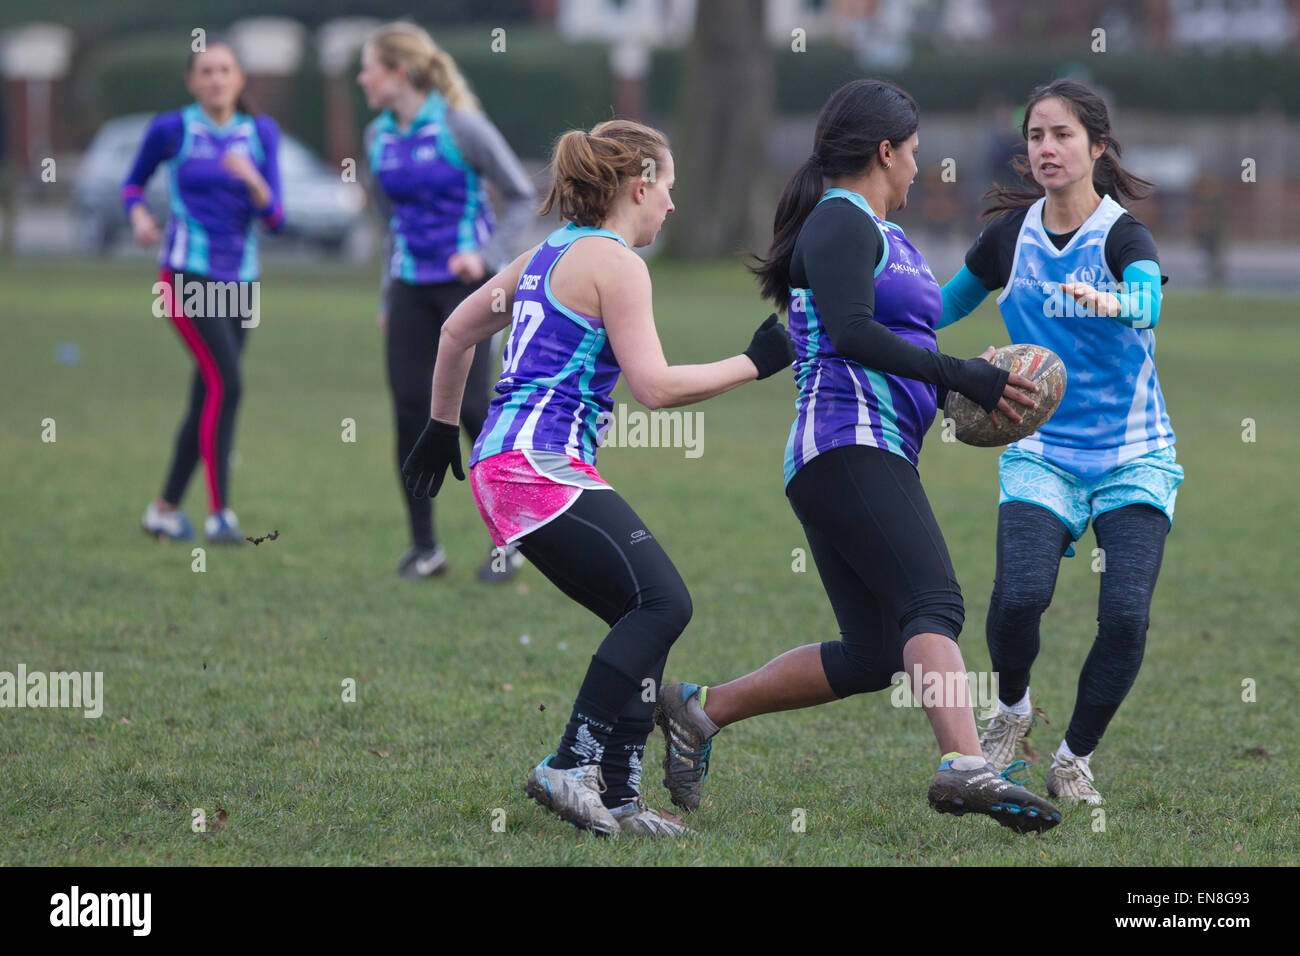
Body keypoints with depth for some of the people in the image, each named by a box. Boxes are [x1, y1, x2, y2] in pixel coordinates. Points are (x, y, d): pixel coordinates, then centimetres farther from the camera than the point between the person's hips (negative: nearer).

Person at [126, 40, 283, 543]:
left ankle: (164, 509, 23)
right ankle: (219, 512, -18)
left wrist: (253, 180, -21)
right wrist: (139, 217, -8)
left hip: (239, 280, 5)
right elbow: (133, 184, 13)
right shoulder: (170, 129, -3)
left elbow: (274, 219, -1)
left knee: (208, 400, 9)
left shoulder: (262, 133, 5)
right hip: (186, 274, -5)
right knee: (226, 383, -20)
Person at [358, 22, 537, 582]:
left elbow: (523, 197, -5)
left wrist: (487, 255, -18)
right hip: (411, 289, 5)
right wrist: (387, 300, 18)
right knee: (409, 410, -2)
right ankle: (424, 546, 6)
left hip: (464, 284, -5)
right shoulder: (378, 138, 7)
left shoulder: (460, 126, -11)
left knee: (469, 408, -8)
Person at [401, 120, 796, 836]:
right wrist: (752, 364, -4)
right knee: (662, 602, -16)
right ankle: (569, 767, -19)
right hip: (543, 463, -10)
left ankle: (618, 796, 2)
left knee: (645, 618, 7)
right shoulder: (613, 262, -7)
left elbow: (457, 330, 29)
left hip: (502, 464, 10)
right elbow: (655, 386, -14)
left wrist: (443, 425, 39)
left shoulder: (551, 253, 21)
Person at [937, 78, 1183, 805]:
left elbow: (1148, 296, -35)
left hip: (1133, 457, -2)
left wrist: (1111, 302, -58)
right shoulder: (1011, 235, 2)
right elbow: (947, 304, 20)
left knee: (1126, 616, -15)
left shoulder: (1124, 234, -11)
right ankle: (1013, 710, 10)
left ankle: (1075, 759, 8)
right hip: (1041, 452, 2)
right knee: (1019, 596, -22)